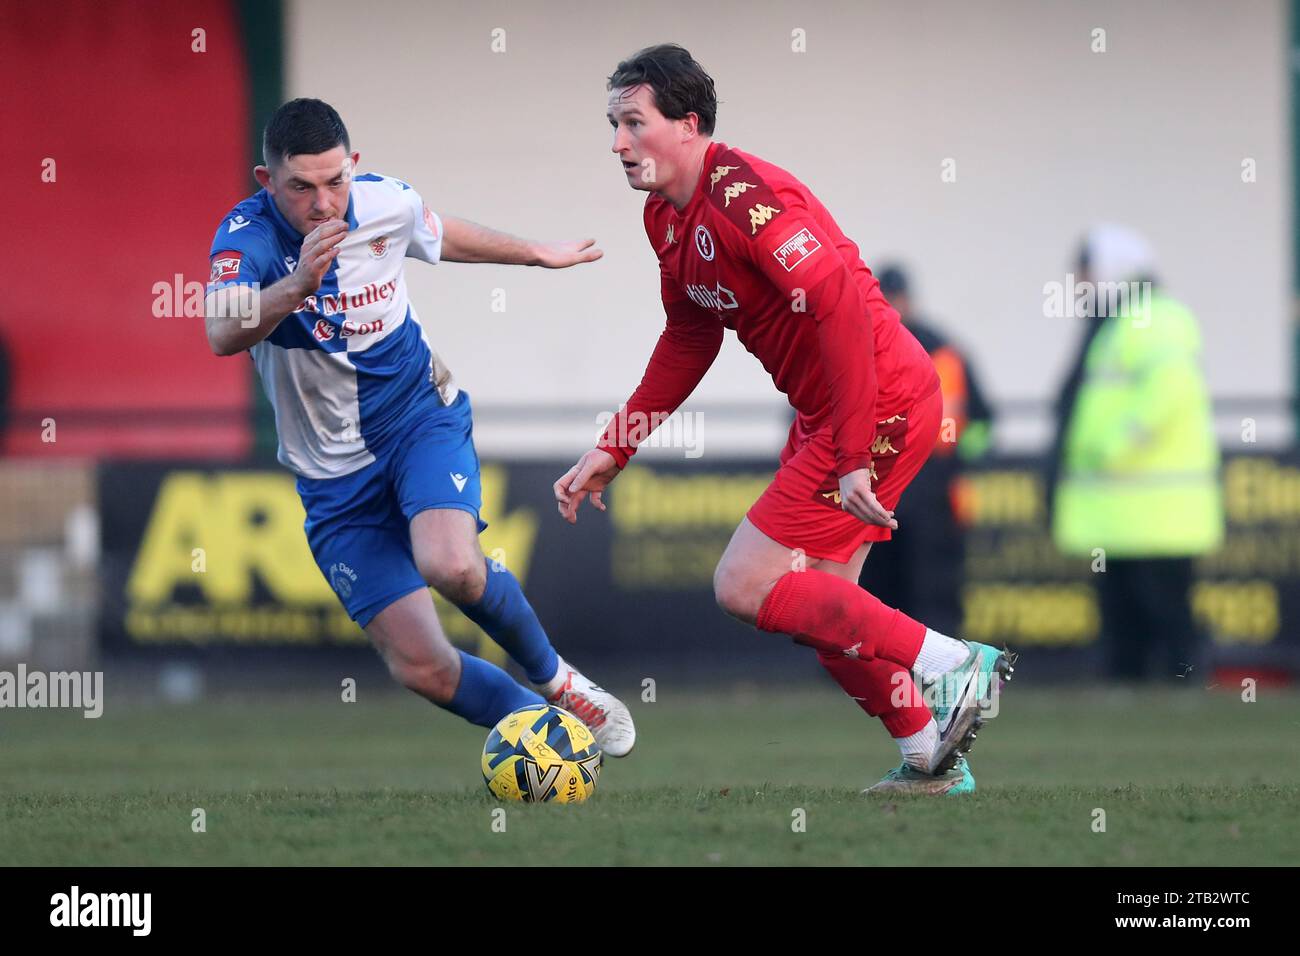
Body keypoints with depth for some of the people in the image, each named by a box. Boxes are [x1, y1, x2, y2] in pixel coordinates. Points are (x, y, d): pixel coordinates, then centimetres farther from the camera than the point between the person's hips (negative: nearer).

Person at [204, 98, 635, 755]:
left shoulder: (387, 202, -10)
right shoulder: (247, 236, -21)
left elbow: (443, 236, 15)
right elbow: (222, 335, -41)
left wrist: (537, 253, 30)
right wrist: (298, 286, -58)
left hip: (421, 416, 1)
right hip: (333, 474, -1)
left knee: (452, 566, -31)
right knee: (420, 667, -9)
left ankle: (554, 678, -1)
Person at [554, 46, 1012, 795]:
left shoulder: (744, 195, -22)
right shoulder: (668, 217, 8)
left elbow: (843, 306, -29)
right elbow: (688, 341, 22)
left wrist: (854, 457, -30)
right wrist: (613, 450, 18)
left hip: (883, 407, -10)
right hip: (823, 415, 10)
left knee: (744, 587, -10)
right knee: (821, 606, 15)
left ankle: (954, 666, -6)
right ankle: (932, 762, 28)